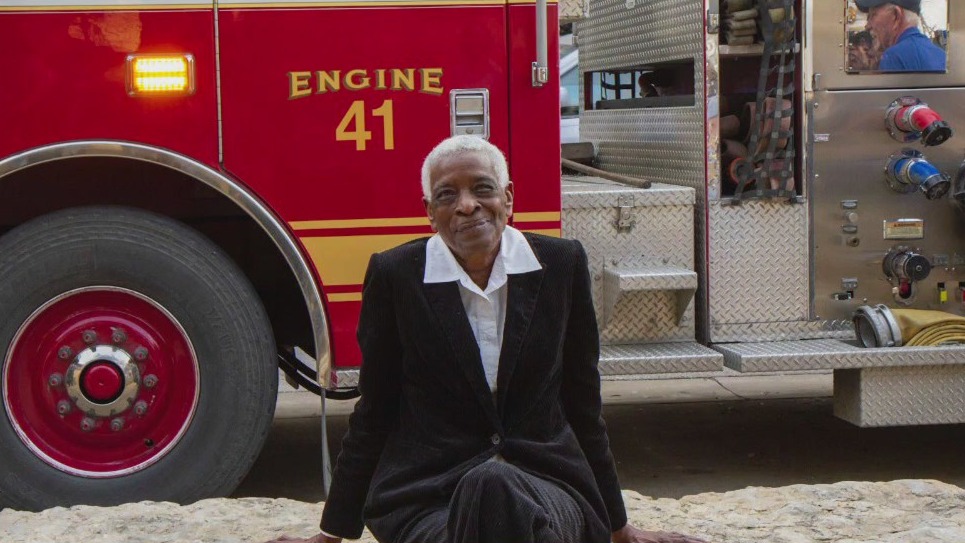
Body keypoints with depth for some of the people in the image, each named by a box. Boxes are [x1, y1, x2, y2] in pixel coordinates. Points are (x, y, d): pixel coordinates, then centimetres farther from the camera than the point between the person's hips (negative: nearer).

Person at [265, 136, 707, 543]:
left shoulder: (562, 264, 3)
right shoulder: (394, 275, -1)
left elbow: (583, 406, 12)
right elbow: (373, 413, 7)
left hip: (546, 489, 1)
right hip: (426, 498, -1)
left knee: (494, 487, -34)